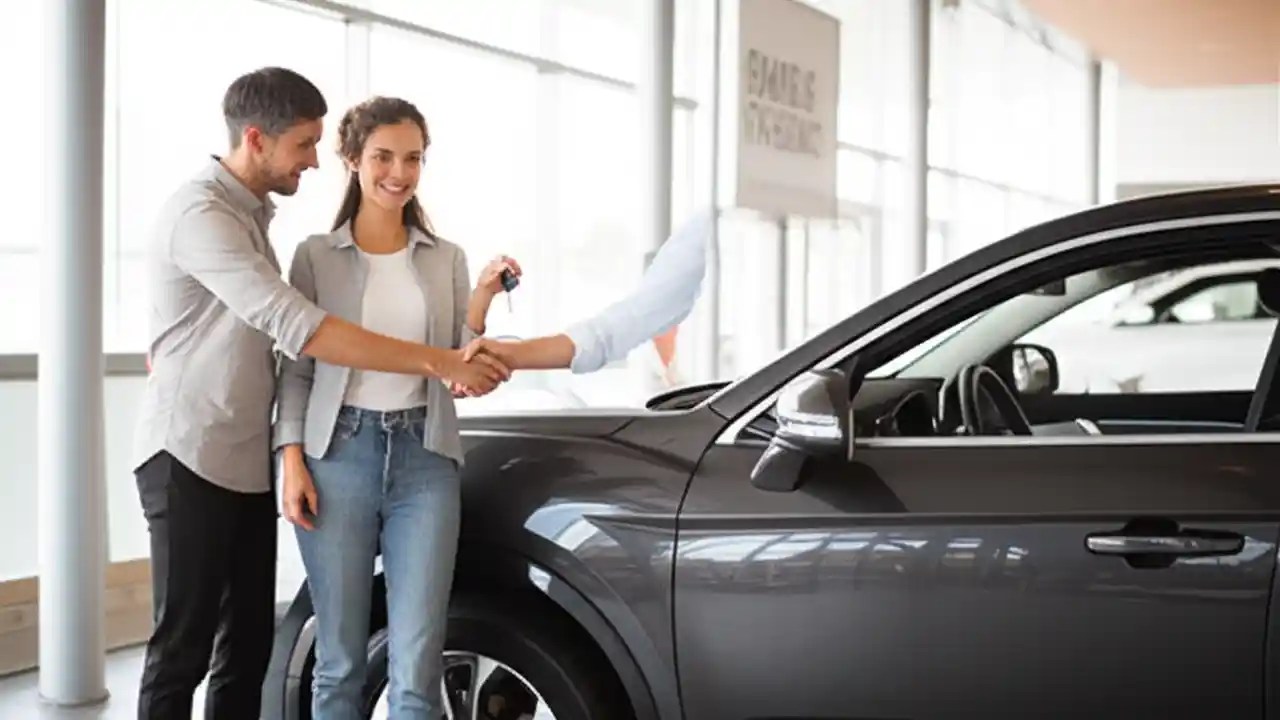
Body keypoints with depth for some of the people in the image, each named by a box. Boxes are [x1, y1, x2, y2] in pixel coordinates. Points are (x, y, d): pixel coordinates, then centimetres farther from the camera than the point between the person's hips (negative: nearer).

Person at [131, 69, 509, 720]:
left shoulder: (249, 212, 13)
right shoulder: (201, 214, -17)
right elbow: (295, 326, -28)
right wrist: (435, 362, -29)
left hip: (247, 463, 9)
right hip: (191, 460, -9)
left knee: (248, 645, 9)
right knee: (182, 649, -3)